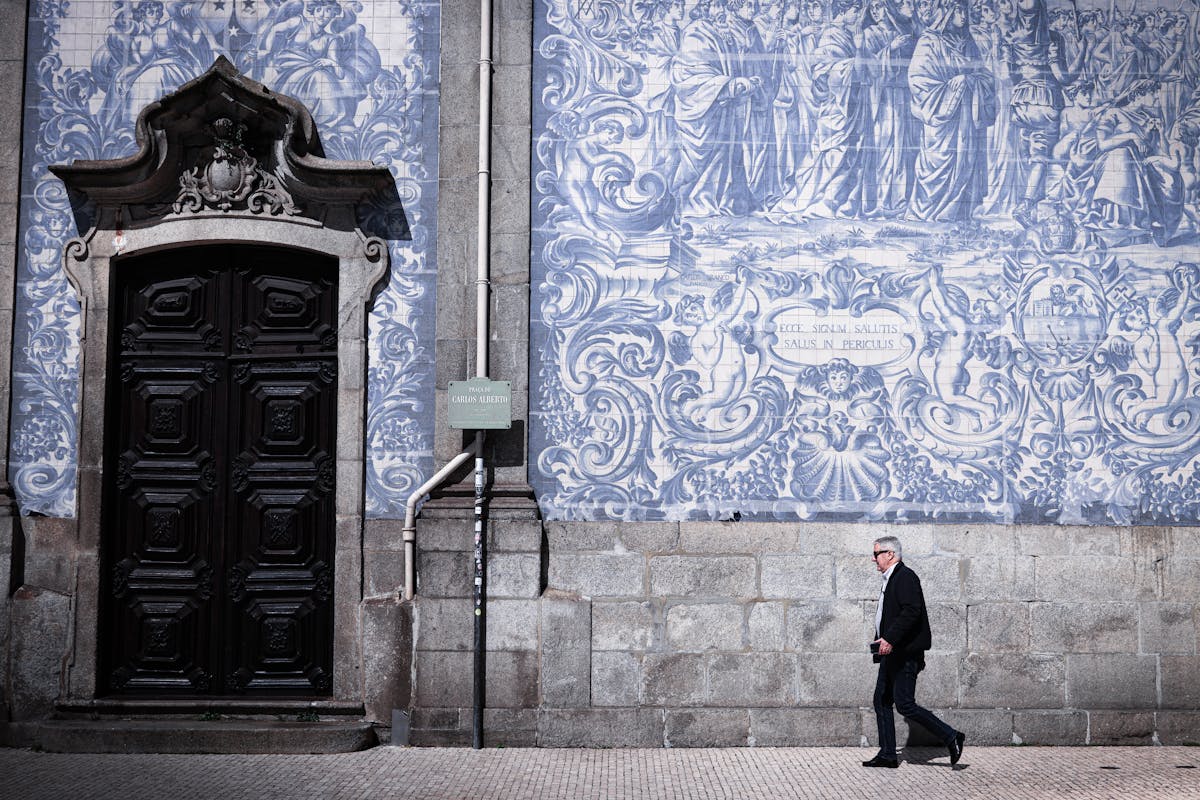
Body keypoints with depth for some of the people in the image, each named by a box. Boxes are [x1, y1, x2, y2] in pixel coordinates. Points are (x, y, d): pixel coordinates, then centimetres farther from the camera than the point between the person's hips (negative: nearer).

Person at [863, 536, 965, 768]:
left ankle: (951, 737, -2)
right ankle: (887, 754, 13)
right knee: (882, 701, 9)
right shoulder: (890, 579, 19)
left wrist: (890, 639, -28)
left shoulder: (905, 577, -13)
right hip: (892, 654, 11)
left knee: (904, 704, -11)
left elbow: (911, 611, -24)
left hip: (906, 654, -11)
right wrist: (881, 641, 15)